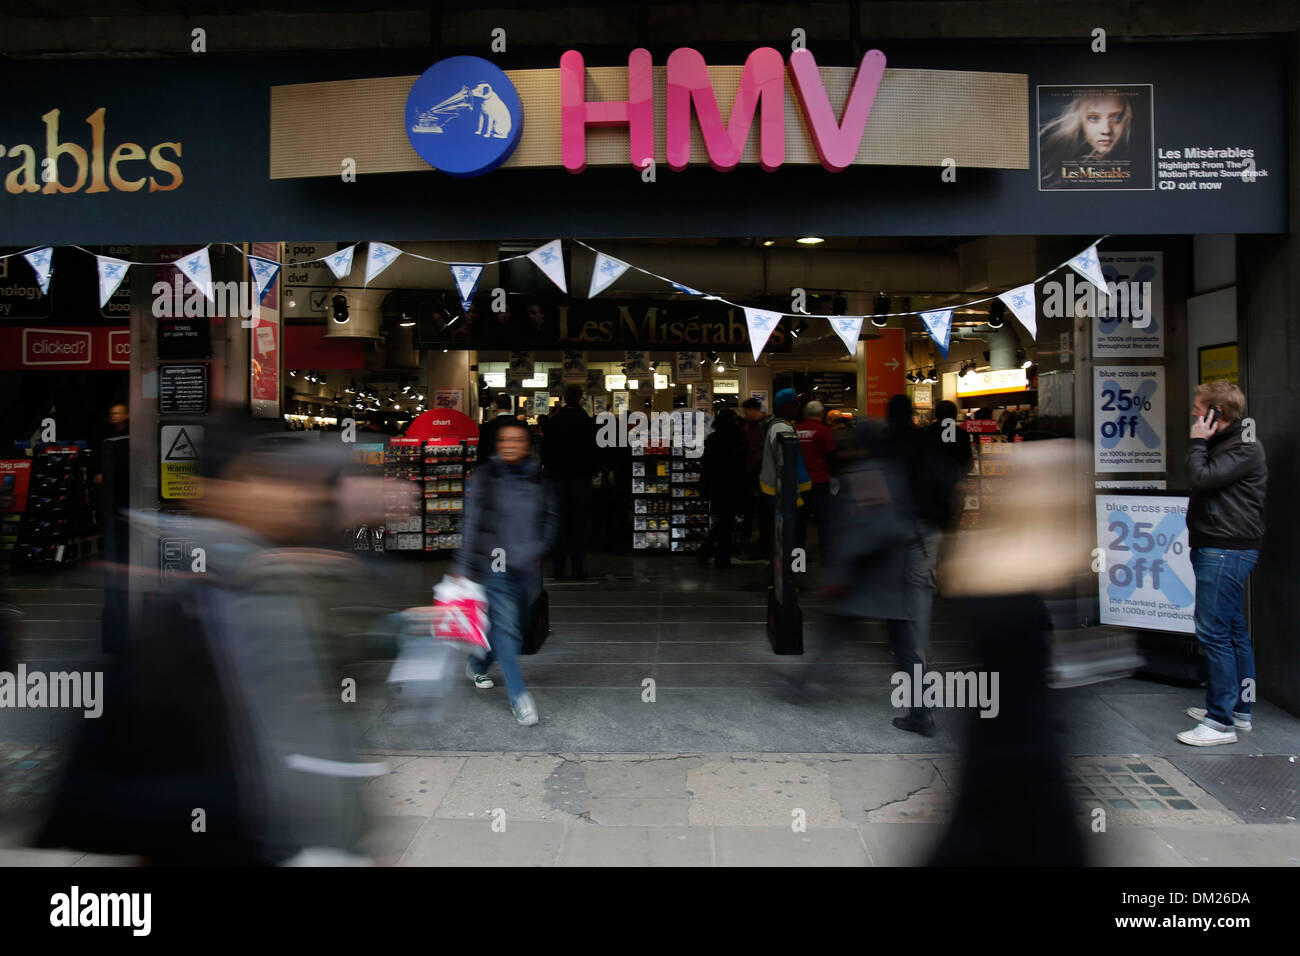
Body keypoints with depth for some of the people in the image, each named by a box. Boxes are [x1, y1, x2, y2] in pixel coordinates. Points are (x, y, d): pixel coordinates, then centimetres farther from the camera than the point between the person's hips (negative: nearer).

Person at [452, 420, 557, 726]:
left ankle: (477, 665, 40)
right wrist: (463, 568, -4)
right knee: (506, 626, -8)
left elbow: (549, 517, 17)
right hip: (496, 564, -4)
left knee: (508, 625, 13)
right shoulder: (484, 476, -3)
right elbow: (471, 523, -2)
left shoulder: (538, 478, 6)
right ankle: (518, 696, -1)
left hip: (528, 567, 4)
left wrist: (538, 550, 4)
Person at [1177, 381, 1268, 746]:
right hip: (1219, 548, 11)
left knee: (1213, 631, -11)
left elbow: (1200, 479, -21)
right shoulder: (1223, 444, 19)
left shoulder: (1245, 449, -12)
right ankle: (1240, 709, 25)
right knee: (1232, 630, 15)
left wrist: (1197, 442, -12)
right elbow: (1202, 484, 22)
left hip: (1225, 551, -11)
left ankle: (1221, 722, -6)